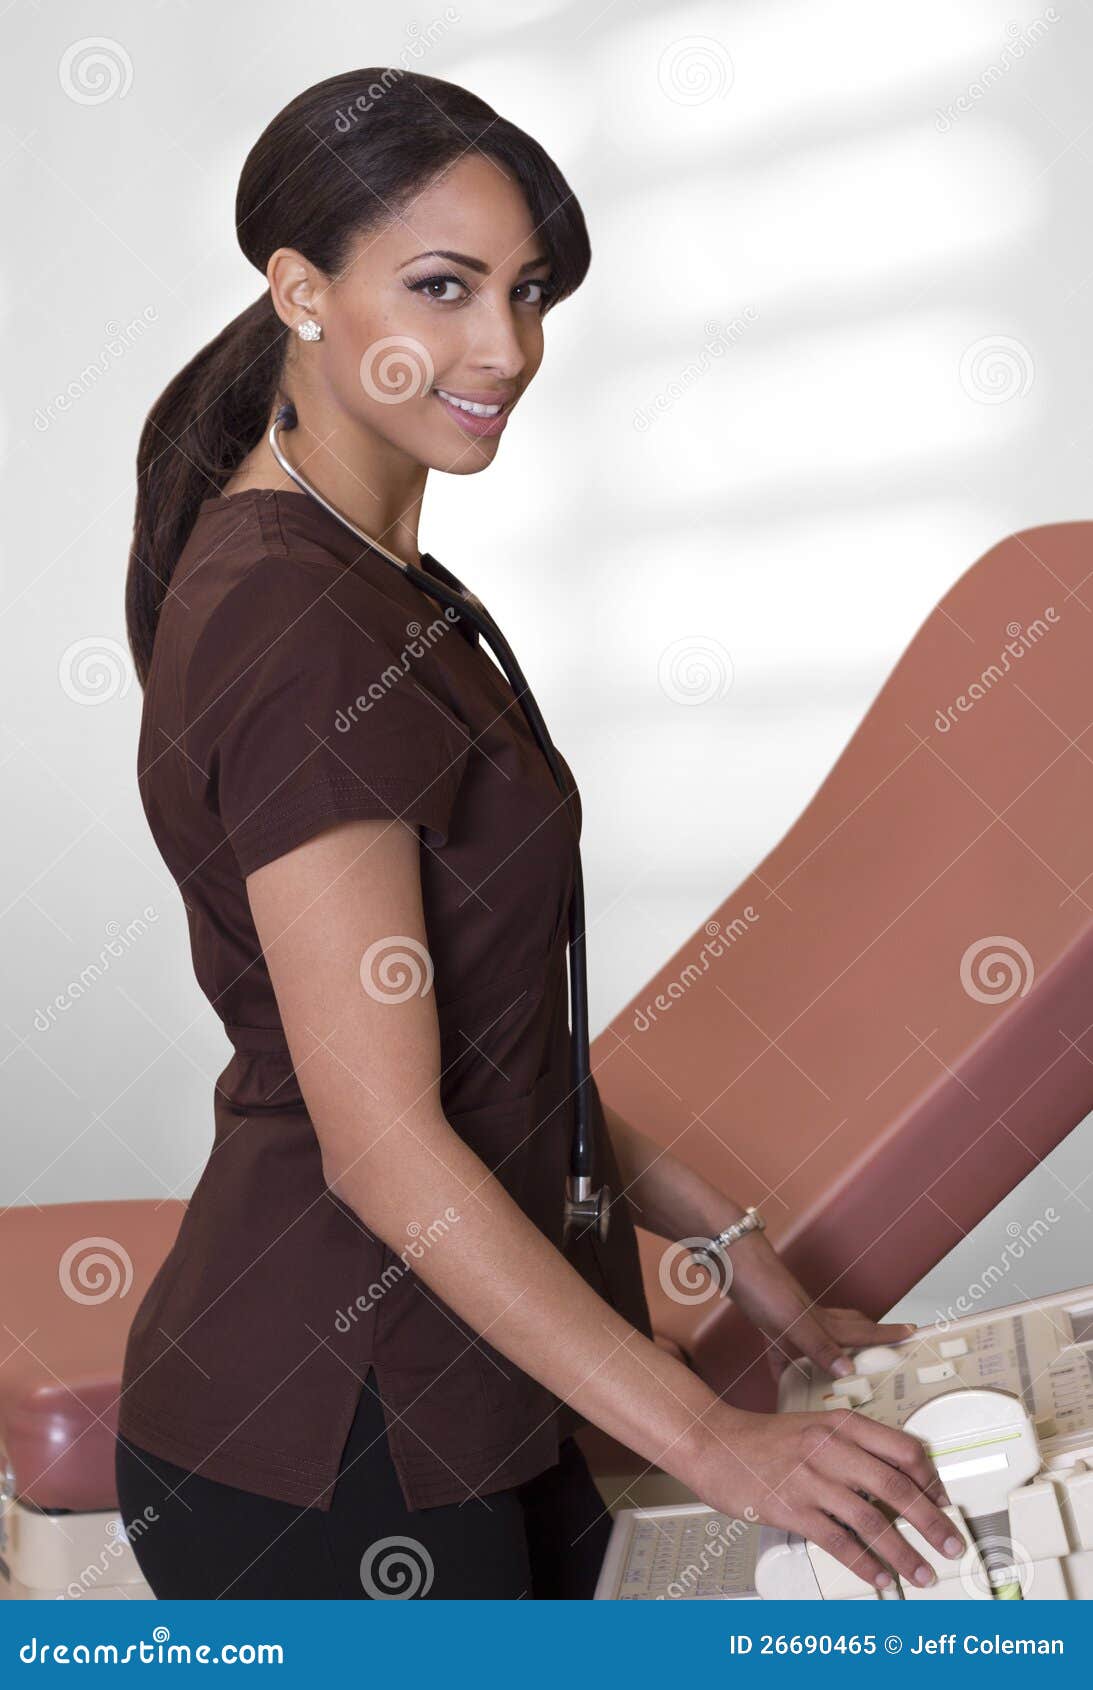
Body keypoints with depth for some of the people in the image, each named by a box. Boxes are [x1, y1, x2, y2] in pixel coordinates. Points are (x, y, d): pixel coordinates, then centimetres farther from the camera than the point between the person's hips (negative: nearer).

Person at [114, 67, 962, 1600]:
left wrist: (727, 1242, 11)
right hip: (327, 1445, -9)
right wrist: (709, 1440, -19)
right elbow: (383, 1140, -23)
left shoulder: (360, 578, 10)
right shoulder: (297, 627, -21)